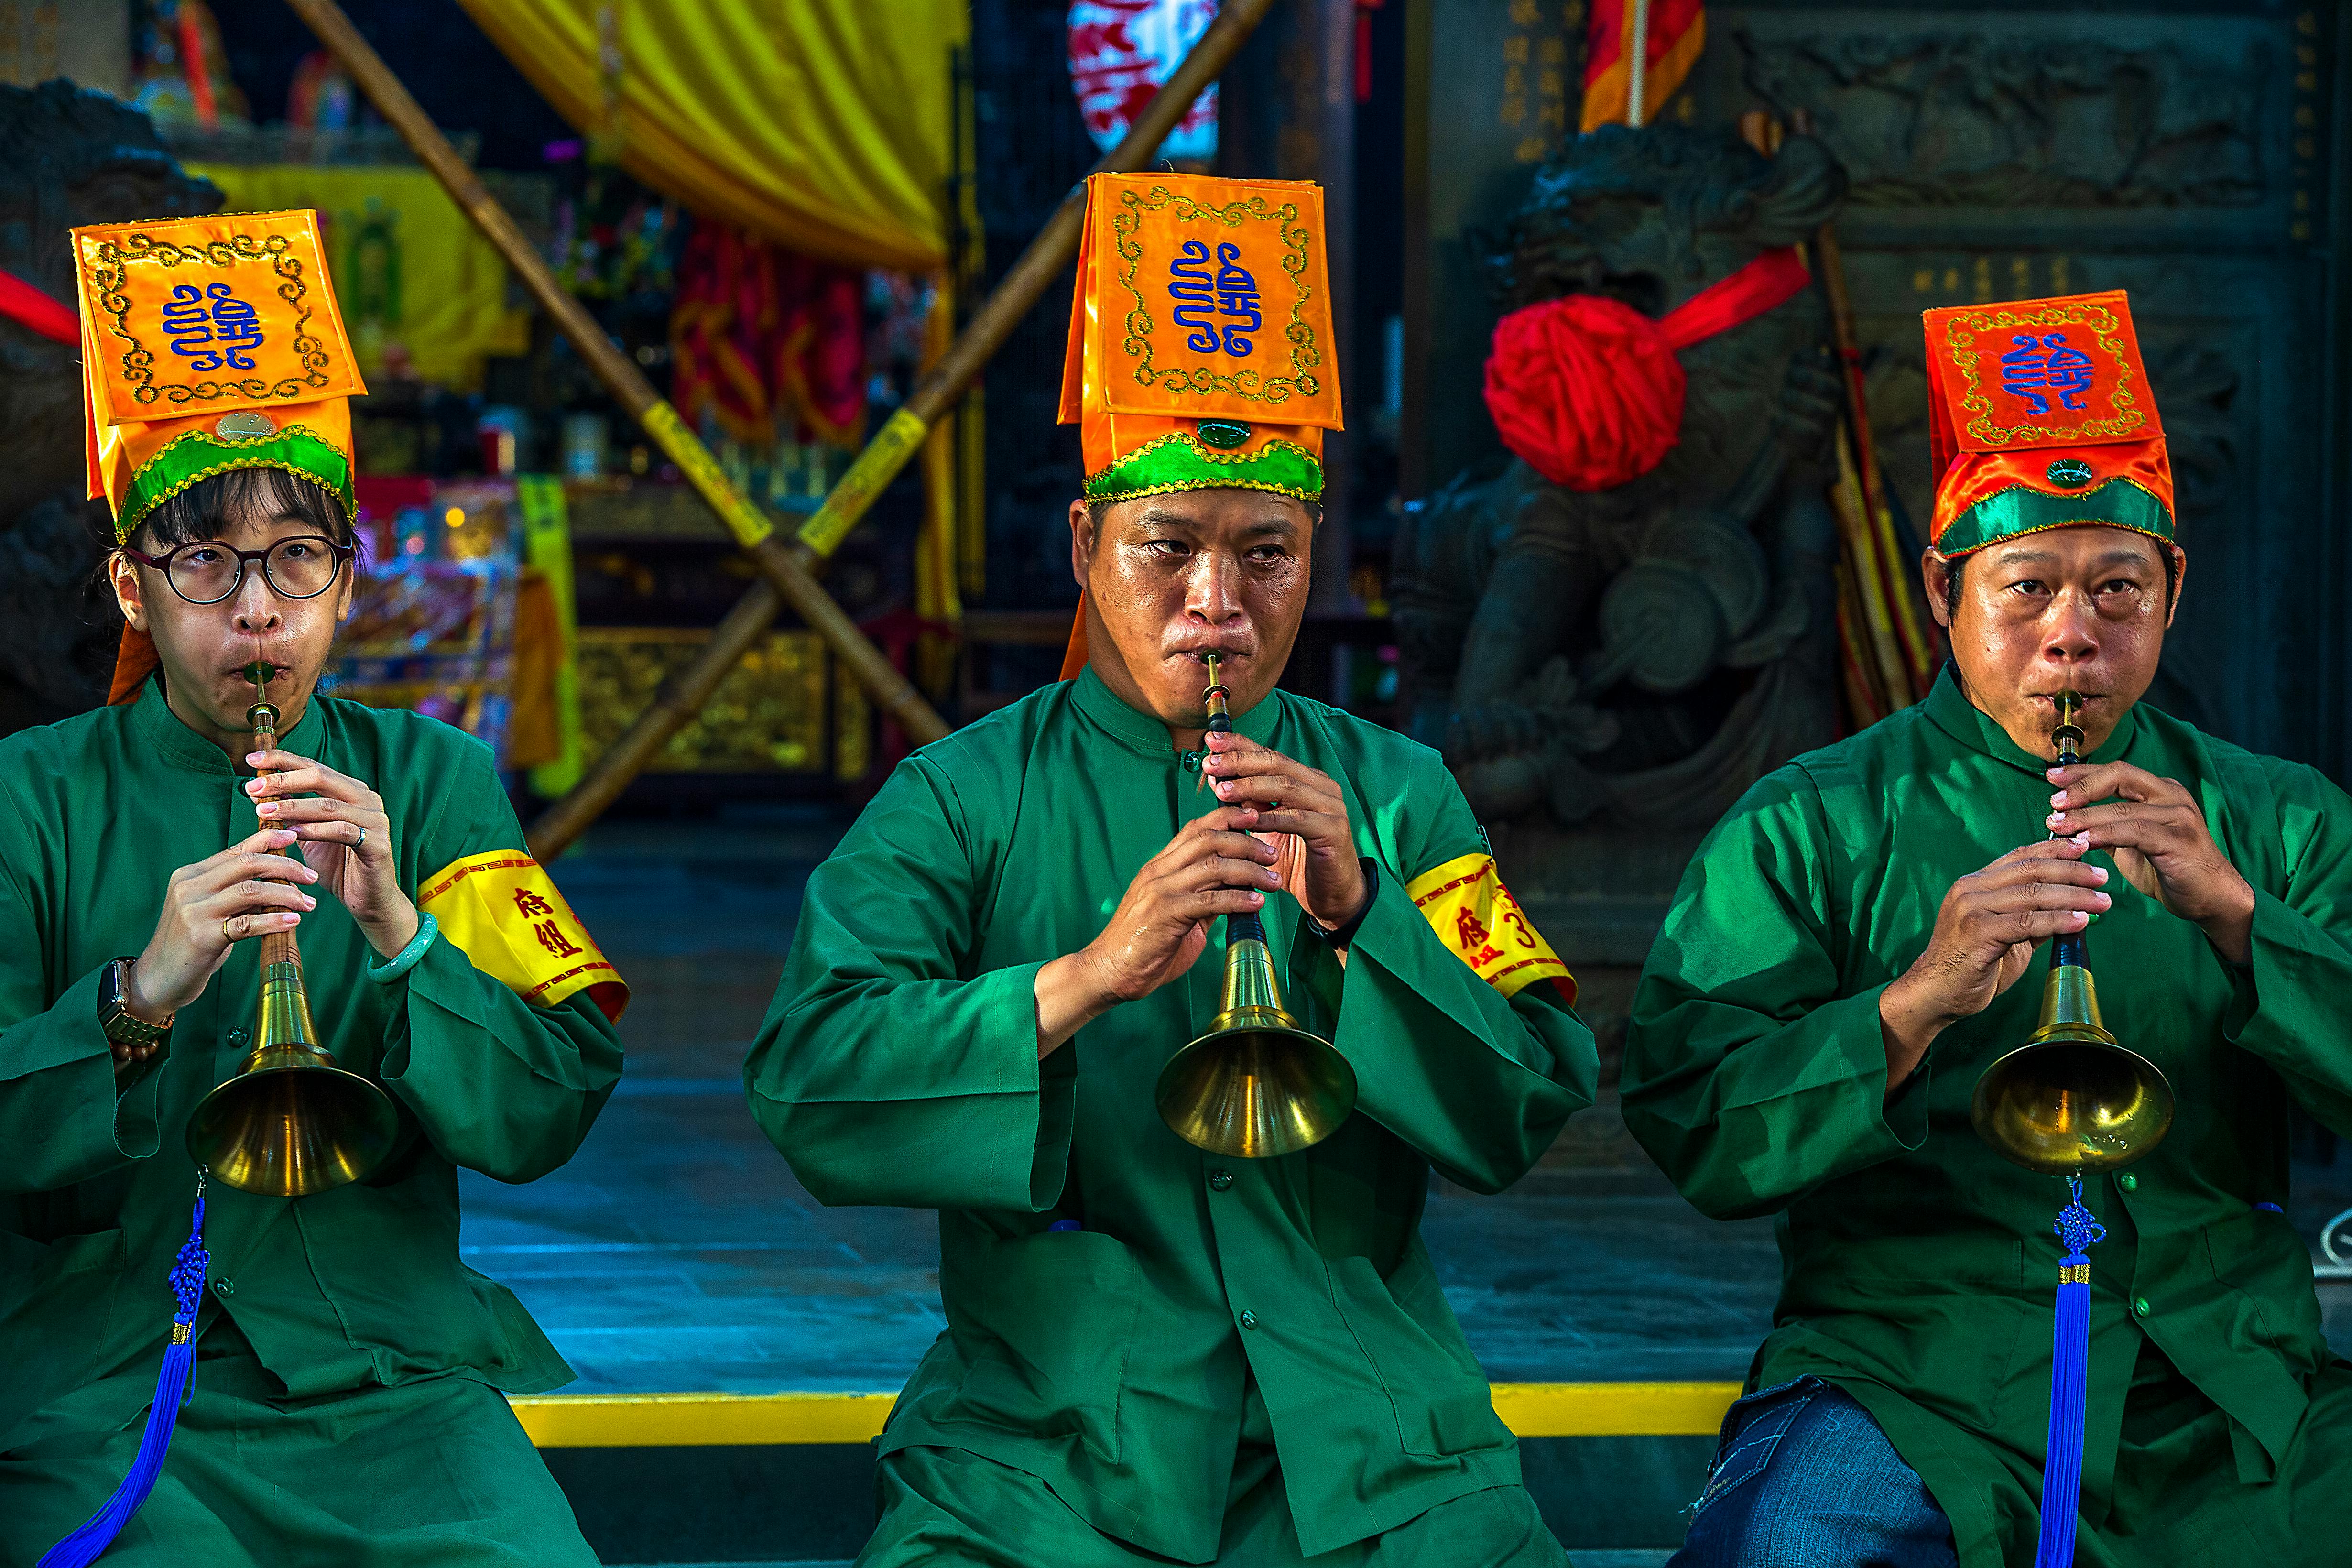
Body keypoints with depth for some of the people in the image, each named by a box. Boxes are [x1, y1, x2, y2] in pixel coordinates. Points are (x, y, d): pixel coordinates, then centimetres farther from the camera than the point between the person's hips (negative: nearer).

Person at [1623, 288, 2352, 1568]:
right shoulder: (1806, 833, 7)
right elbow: (1693, 1138, -5)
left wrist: (2232, 911, -14)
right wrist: (1912, 1006, -19)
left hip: (2227, 1403, 3)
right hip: (1902, 1392, -3)